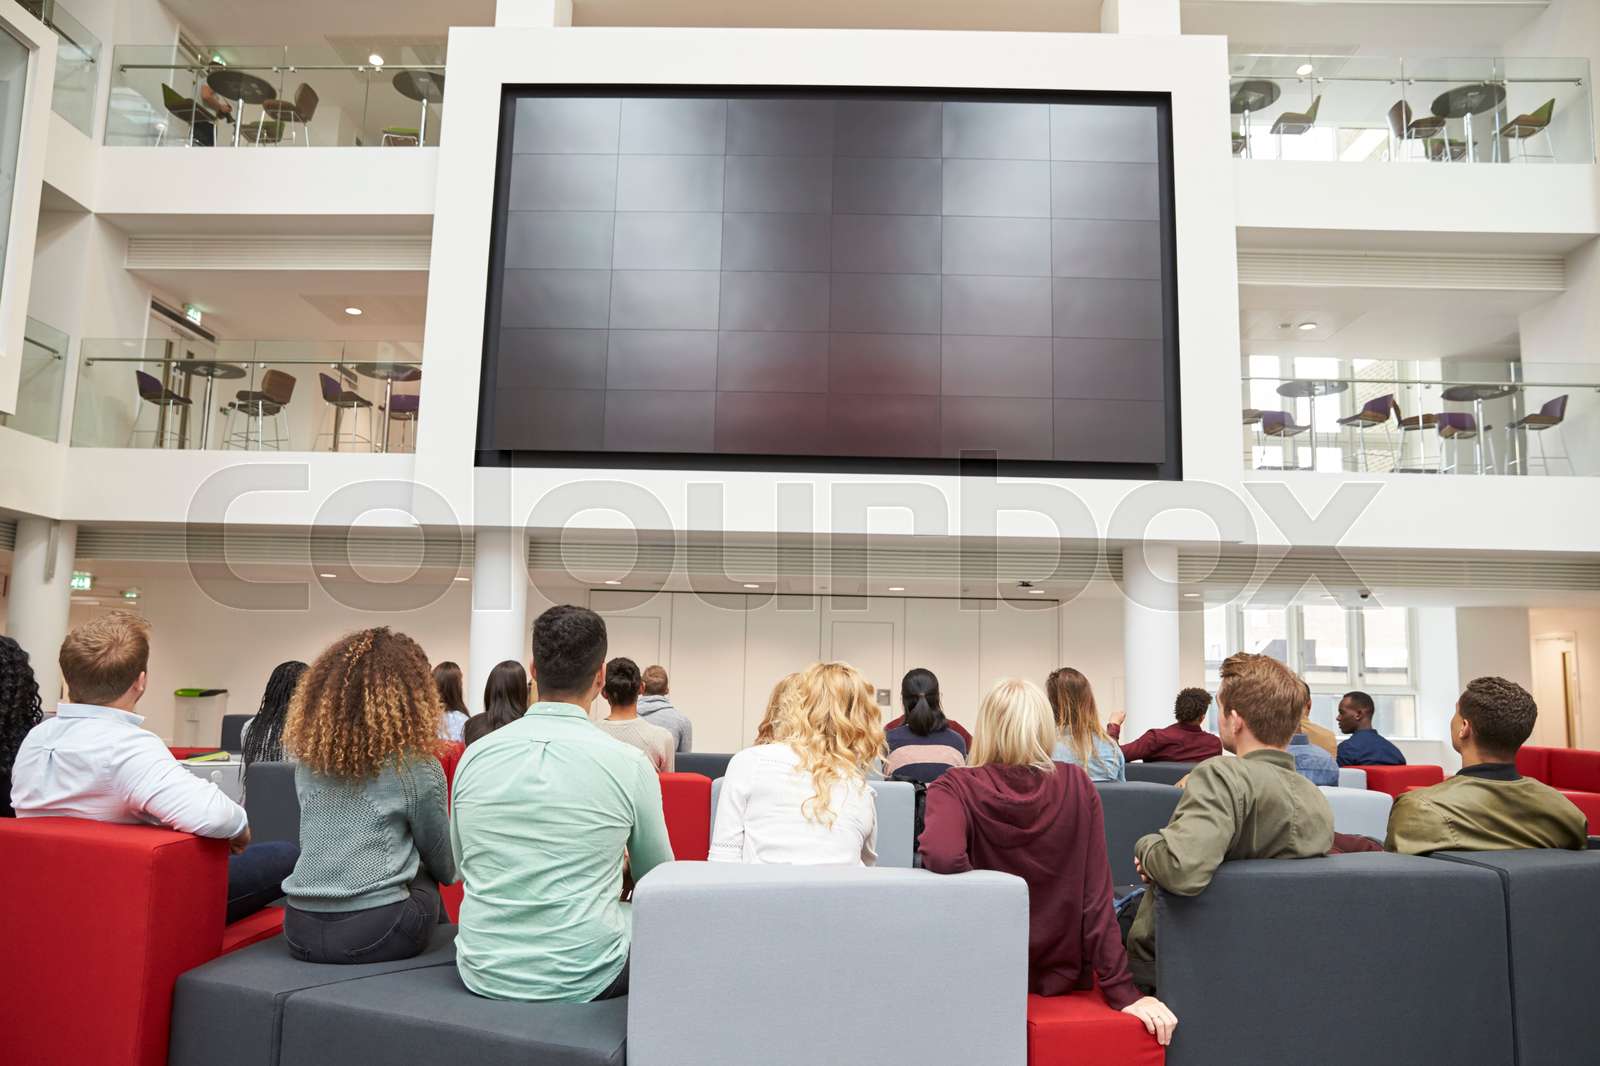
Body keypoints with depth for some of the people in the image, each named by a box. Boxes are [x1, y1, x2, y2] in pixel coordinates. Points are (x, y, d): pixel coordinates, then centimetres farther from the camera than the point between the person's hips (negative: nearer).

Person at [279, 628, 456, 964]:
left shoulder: (306, 758, 6)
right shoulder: (416, 766, -8)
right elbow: (444, 867, 6)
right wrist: (447, 874, 29)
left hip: (300, 930, 5)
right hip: (374, 933, -5)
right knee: (425, 880, 23)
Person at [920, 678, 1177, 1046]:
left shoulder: (956, 787, -16)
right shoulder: (1077, 785, -9)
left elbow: (942, 857, -35)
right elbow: (1097, 895, -11)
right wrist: (1122, 990, -7)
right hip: (1063, 974, 2)